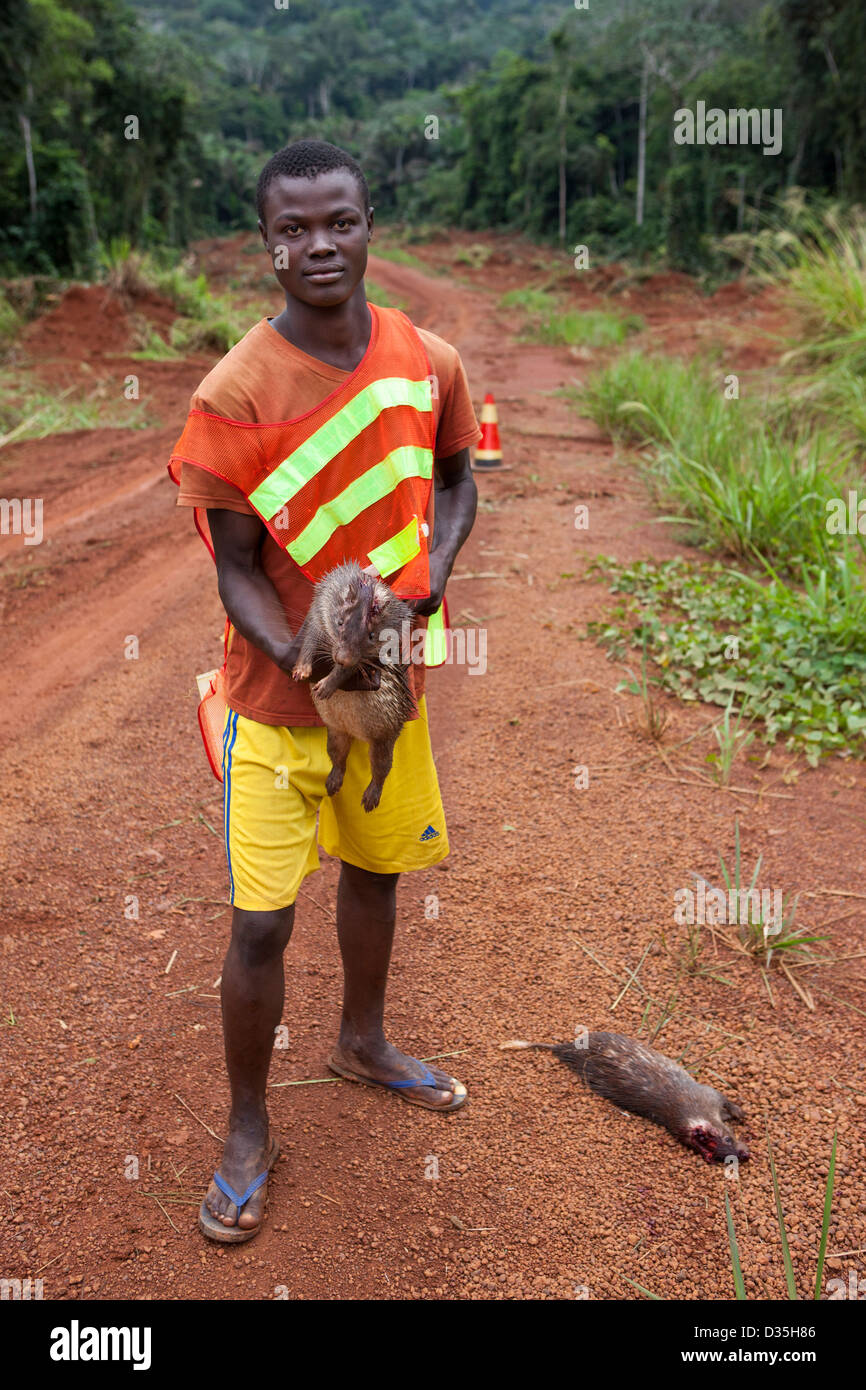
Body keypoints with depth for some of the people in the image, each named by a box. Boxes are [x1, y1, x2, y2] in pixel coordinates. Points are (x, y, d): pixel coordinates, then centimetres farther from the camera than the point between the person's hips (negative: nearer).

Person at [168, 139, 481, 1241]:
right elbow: (235, 570, -13)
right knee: (261, 924, -1)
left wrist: (434, 568, -8)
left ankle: (363, 1042, 50)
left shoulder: (431, 364, -5)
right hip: (277, 696, -4)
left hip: (395, 676, 5)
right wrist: (308, 662, -30)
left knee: (375, 869, 21)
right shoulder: (234, 394, -17)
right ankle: (247, 1134, 25)